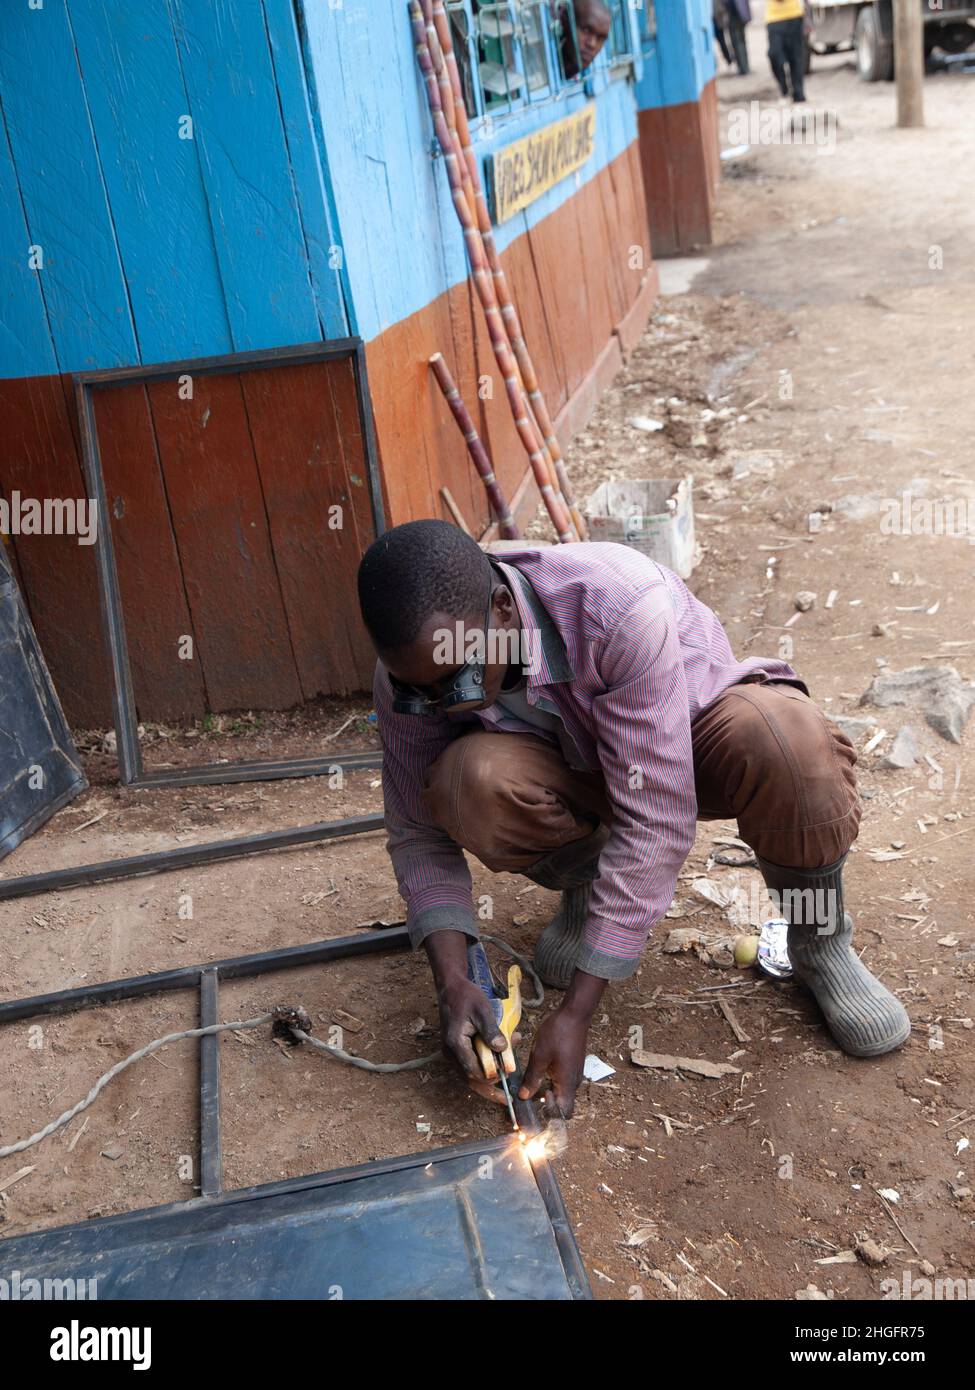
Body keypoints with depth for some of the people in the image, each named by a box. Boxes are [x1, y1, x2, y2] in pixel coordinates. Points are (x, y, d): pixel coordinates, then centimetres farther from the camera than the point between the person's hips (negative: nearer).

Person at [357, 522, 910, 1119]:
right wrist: (452, 980, -27)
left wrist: (576, 1014, -37)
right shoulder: (411, 672, -23)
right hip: (575, 775, 3)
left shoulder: (617, 606, -38)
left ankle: (820, 942, -9)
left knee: (784, 737, -38)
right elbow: (419, 836, -11)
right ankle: (587, 887, 1)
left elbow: (655, 819, -38)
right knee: (464, 783, -32)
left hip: (689, 742, -2)